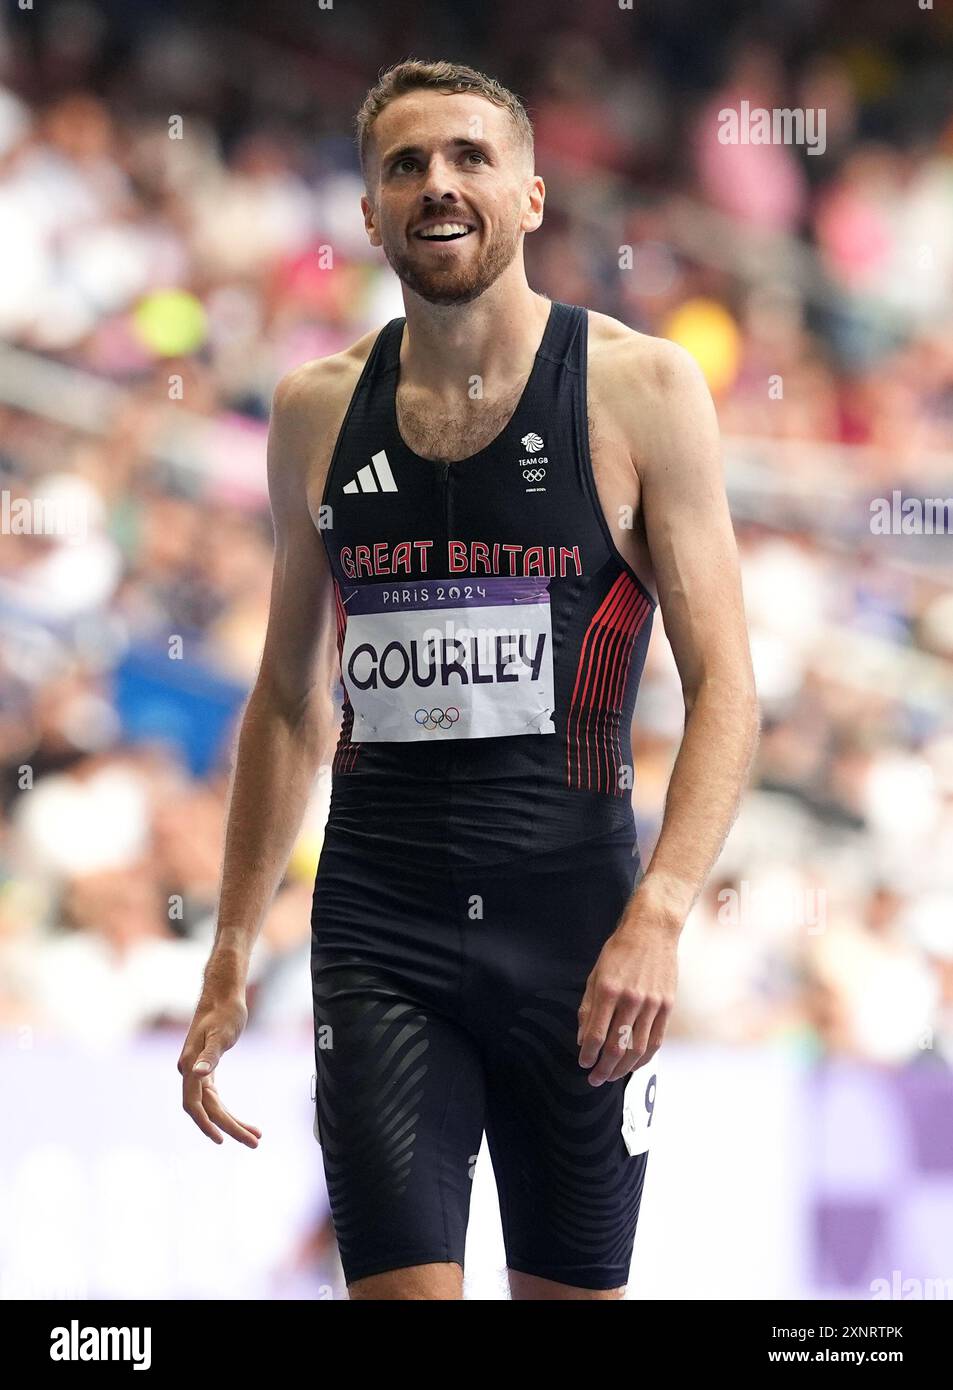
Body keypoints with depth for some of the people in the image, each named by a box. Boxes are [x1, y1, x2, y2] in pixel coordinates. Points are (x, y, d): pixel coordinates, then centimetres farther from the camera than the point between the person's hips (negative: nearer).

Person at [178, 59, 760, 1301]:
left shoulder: (639, 391, -2)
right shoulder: (318, 413, 8)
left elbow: (725, 686, -5)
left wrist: (657, 917, -20)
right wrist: (230, 962, 13)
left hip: (574, 917, -1)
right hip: (380, 930, 1)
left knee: (574, 1289, 8)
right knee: (403, 1285, -13)